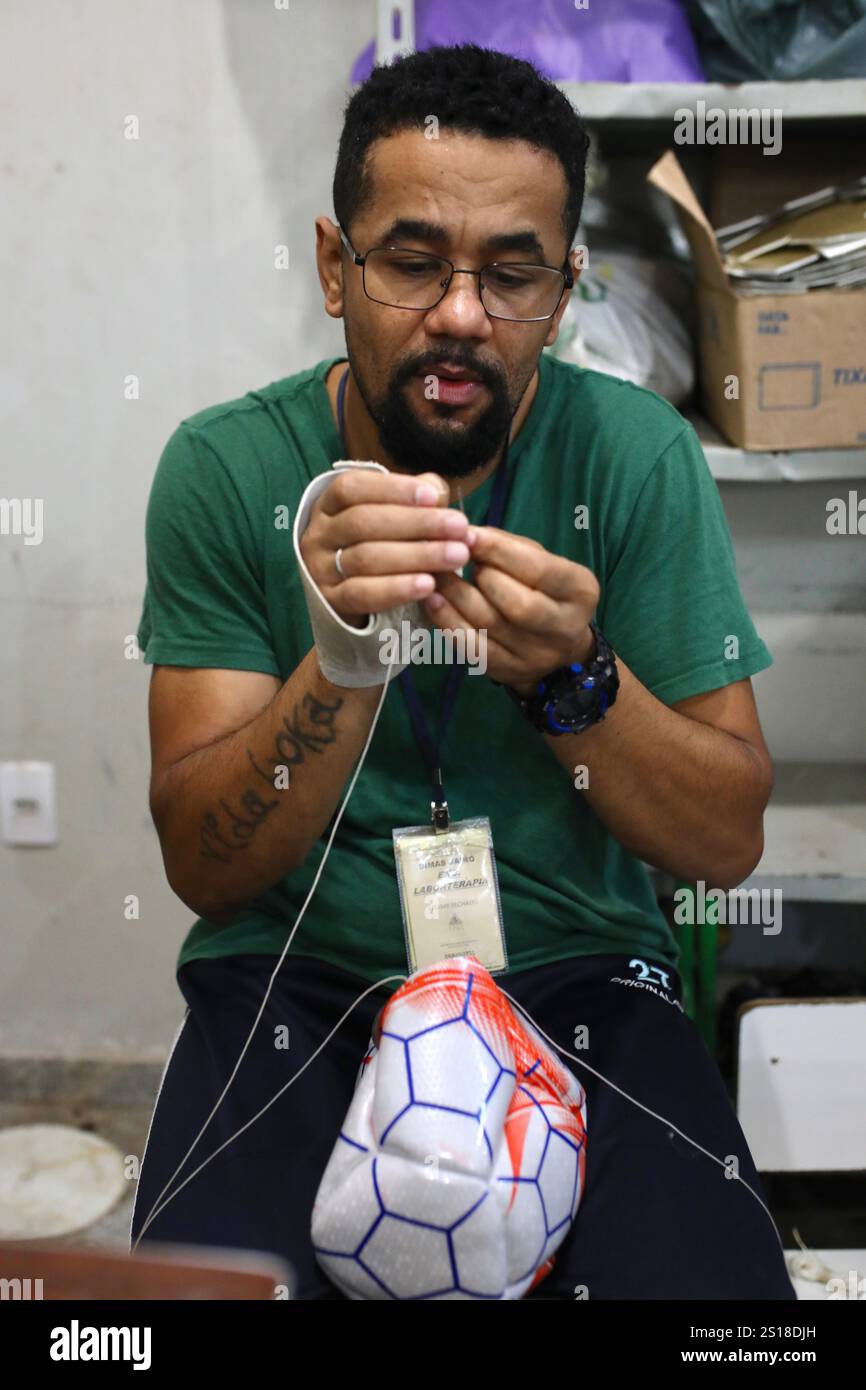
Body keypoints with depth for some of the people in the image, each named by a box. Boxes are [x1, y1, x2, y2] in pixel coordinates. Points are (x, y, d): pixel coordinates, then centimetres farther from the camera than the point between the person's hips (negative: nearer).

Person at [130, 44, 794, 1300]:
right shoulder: (228, 467, -6)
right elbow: (201, 865, -10)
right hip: (297, 975, 0)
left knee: (705, 1276, -23)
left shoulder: (637, 453, -6)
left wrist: (575, 685, -24)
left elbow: (730, 842, -5)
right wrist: (341, 666, -28)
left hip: (578, 974, 1)